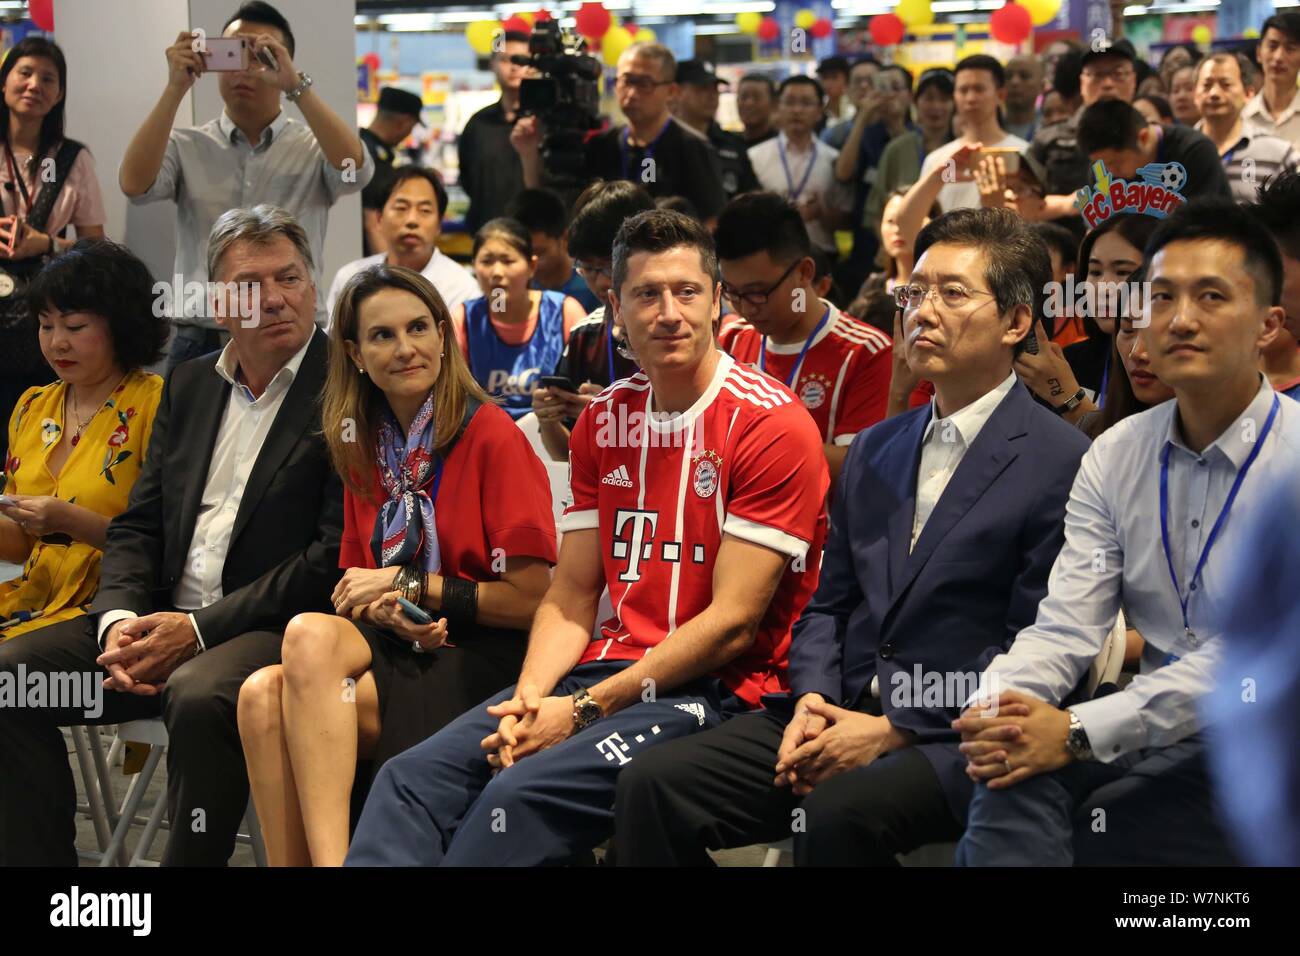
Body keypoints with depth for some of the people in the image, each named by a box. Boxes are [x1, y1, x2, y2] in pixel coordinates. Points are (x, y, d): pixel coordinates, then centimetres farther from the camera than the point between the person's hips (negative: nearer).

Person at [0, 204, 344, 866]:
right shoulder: (188, 386, 17)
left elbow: (337, 554, -13)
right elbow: (138, 525, 16)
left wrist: (198, 630, -16)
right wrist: (120, 620, -6)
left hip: (270, 629, -7)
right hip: (162, 623, 7)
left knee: (200, 694, -37)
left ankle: (189, 857, -21)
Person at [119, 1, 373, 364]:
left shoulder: (314, 148, 5)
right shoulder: (186, 146, 8)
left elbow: (356, 169, -16)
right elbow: (134, 184, -10)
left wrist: (296, 86, -22)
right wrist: (176, 88, -15)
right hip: (201, 342, 1)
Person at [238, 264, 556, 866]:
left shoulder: (492, 437, -3)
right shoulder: (366, 453, 17)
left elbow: (532, 600, -7)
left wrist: (408, 584, -6)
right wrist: (384, 610, -4)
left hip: (484, 659, -5)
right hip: (399, 651, 6)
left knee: (309, 634, -30)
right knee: (264, 694, -26)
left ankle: (330, 857, -31)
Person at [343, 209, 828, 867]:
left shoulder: (771, 424, -9)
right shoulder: (604, 420, 13)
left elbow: (733, 621, -13)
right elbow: (572, 595, 12)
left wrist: (584, 709, -15)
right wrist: (530, 700, -8)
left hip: (714, 690, -6)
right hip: (609, 665, 7)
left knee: (520, 796, -29)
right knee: (414, 776, -15)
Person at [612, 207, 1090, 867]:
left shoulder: (1062, 465, -5)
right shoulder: (873, 451, 19)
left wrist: (891, 730, -14)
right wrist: (811, 701, -1)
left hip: (956, 739, -6)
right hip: (838, 715, 7)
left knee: (839, 812, -37)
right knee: (651, 786, -14)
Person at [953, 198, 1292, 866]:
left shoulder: (1289, 458, -10)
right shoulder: (1115, 457, 9)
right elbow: (1066, 626, 1)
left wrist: (1078, 732, -25)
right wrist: (998, 705, -22)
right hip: (1155, 733, 4)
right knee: (1012, 769, -26)